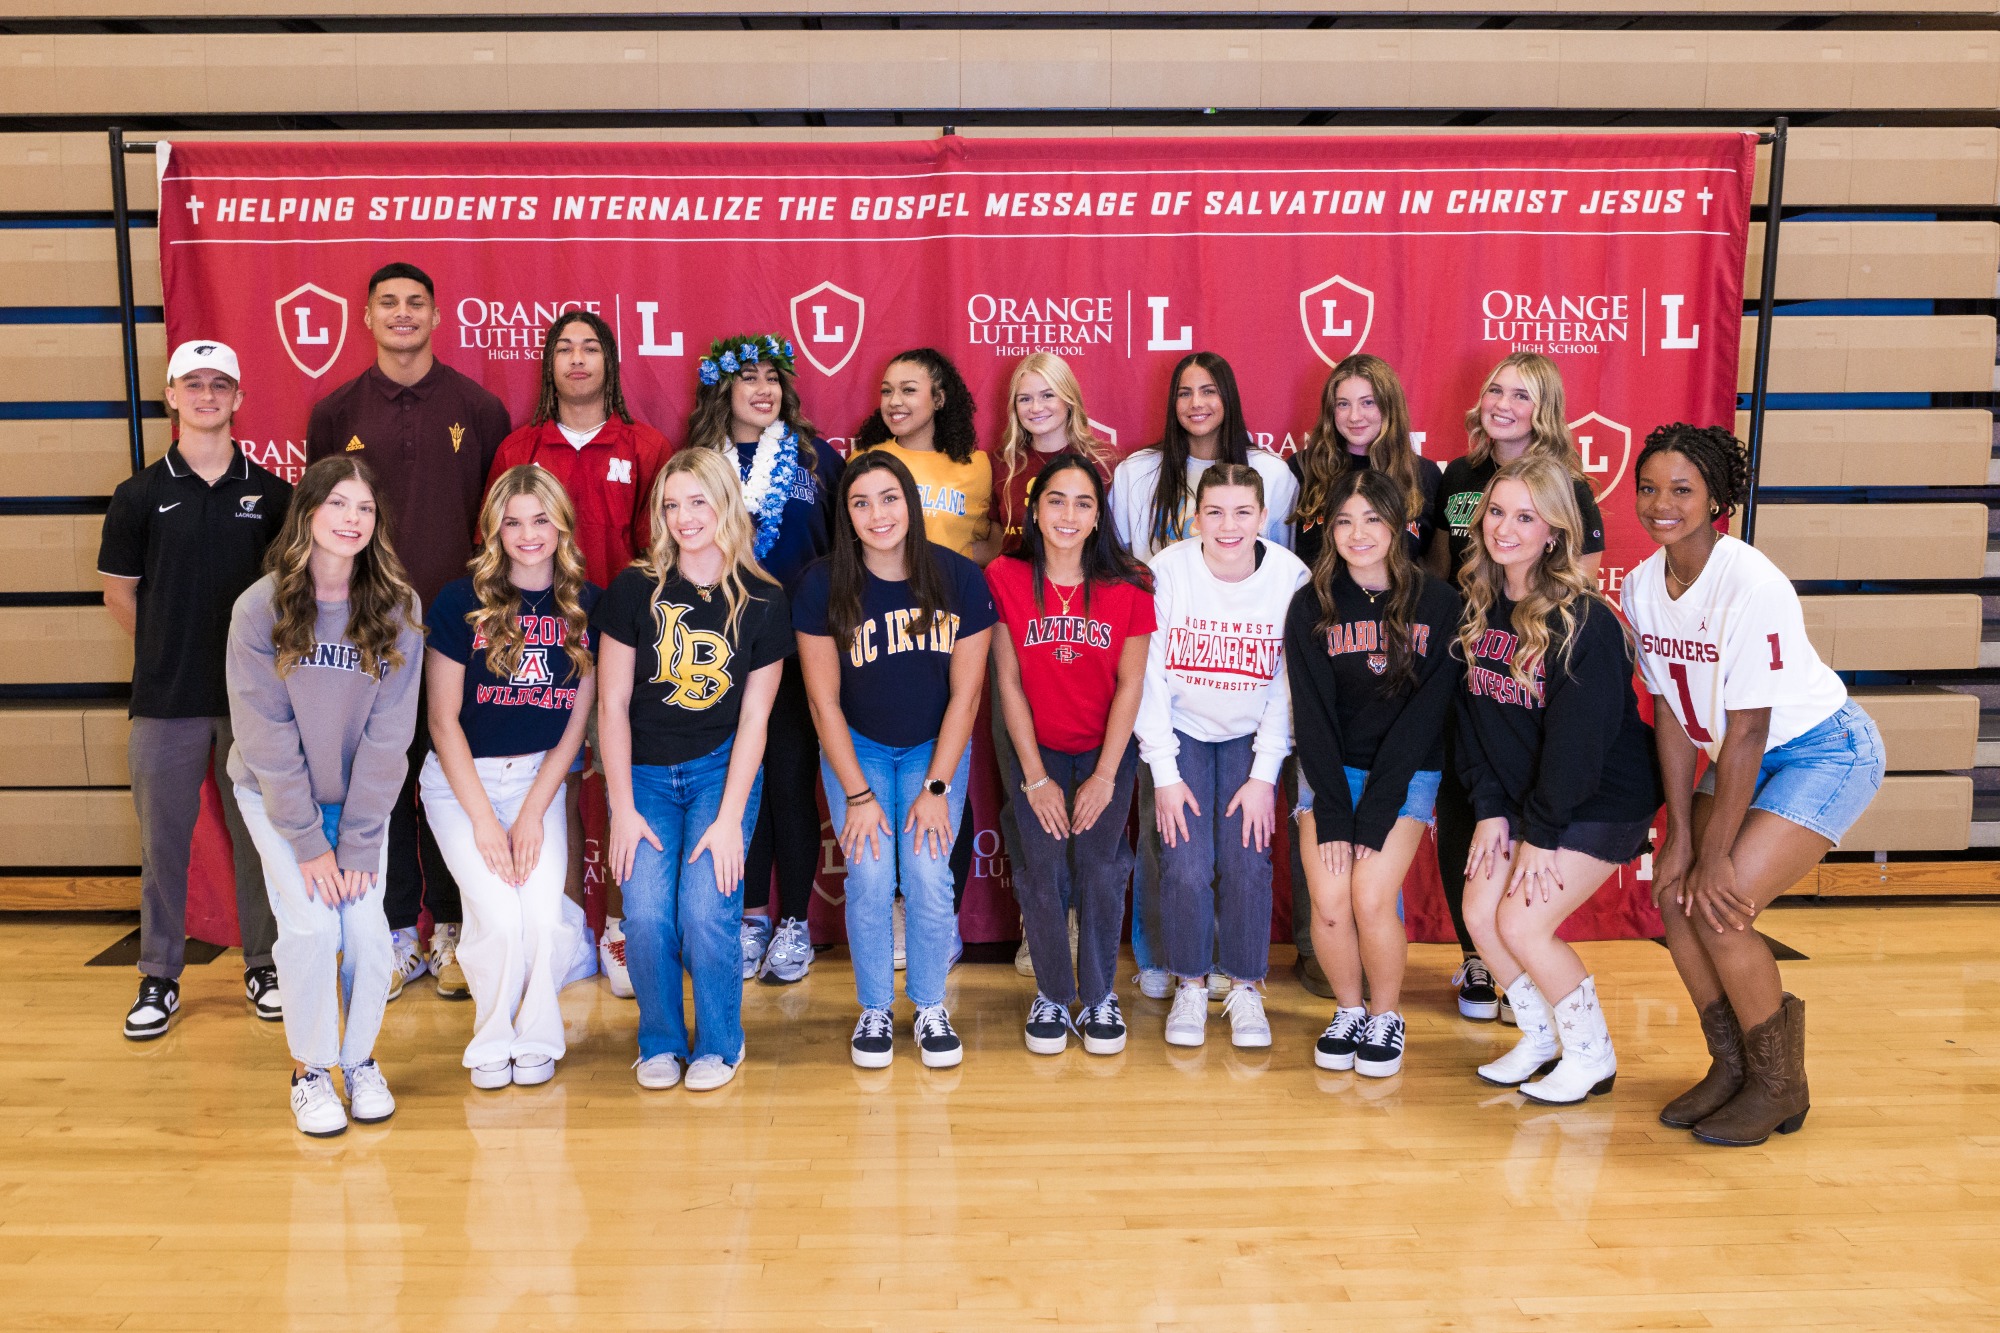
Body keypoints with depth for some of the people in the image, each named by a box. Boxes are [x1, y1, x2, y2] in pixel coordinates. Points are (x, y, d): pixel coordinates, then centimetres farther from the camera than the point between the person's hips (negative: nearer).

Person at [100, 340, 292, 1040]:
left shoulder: (270, 493, 4)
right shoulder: (140, 495, 3)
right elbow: (118, 592, 9)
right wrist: (172, 653, 6)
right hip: (166, 700, 0)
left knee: (259, 834, 7)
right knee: (163, 839, 6)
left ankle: (263, 964, 21)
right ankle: (159, 977, 19)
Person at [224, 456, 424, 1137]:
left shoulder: (397, 608, -13)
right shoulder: (260, 607, -15)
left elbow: (387, 735, -12)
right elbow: (266, 736, -14)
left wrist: (357, 841, -15)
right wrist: (309, 843, -15)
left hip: (361, 793, 1)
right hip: (277, 794, -1)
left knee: (368, 928, -9)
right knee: (311, 926, -13)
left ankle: (360, 1056, 17)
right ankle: (309, 1068, 10)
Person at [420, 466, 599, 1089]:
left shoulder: (587, 607, -2)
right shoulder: (460, 602, -9)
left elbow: (576, 722, 0)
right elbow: (443, 720, -6)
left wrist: (532, 813, -7)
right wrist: (484, 820, -11)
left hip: (541, 776, 2)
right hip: (461, 779, -1)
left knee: (543, 915, -16)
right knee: (499, 916, -18)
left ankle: (536, 1039, 9)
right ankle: (493, 1040, 8)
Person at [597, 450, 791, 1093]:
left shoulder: (763, 602, -4)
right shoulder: (635, 589, -5)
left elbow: (754, 718, -4)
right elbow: (612, 706, -3)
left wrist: (730, 818, -11)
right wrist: (623, 809, -8)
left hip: (721, 770, 0)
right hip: (643, 773, 1)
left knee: (706, 911, -17)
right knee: (646, 913, -16)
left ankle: (718, 1045, 9)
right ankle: (660, 1043, 11)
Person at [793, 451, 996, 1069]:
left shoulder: (959, 577, -15)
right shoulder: (823, 585, -16)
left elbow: (965, 693, -10)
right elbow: (824, 701, -11)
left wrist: (936, 787, -13)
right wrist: (858, 795, -13)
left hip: (936, 746, 0)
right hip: (856, 747, 0)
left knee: (928, 876, -10)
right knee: (869, 878, -10)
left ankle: (931, 1007, 12)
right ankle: (874, 1010, 12)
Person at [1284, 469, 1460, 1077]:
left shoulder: (1437, 603, -8)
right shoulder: (1311, 605, -4)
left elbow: (1426, 712, -10)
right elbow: (1312, 714, -6)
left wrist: (1374, 815, -16)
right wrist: (1333, 814, -15)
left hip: (1406, 773, -1)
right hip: (1329, 770, 2)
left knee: (1371, 899, -17)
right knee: (1328, 904, -13)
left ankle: (1387, 1016, 8)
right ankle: (1348, 1011, 14)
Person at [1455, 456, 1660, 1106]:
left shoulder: (1586, 621, -22)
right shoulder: (1477, 605, -1)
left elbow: (1579, 737, -21)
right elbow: (1473, 715, 0)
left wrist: (1542, 834, -18)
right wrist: (1490, 810, -5)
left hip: (1600, 801, -7)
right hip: (1519, 795, 7)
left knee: (1524, 924, -11)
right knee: (1480, 912, 0)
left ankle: (1593, 1054, 12)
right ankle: (1540, 1037, 23)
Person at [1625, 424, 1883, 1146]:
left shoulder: (1751, 585, -27)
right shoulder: (1642, 585, -5)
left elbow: (1746, 733, -24)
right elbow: (1671, 714, -1)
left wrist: (1715, 856, -20)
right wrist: (1681, 834, -5)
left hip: (1825, 751, -7)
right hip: (1747, 758, 7)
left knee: (1720, 909, -17)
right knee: (1672, 892, -3)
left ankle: (1780, 1088, 6)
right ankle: (1731, 1068, 17)